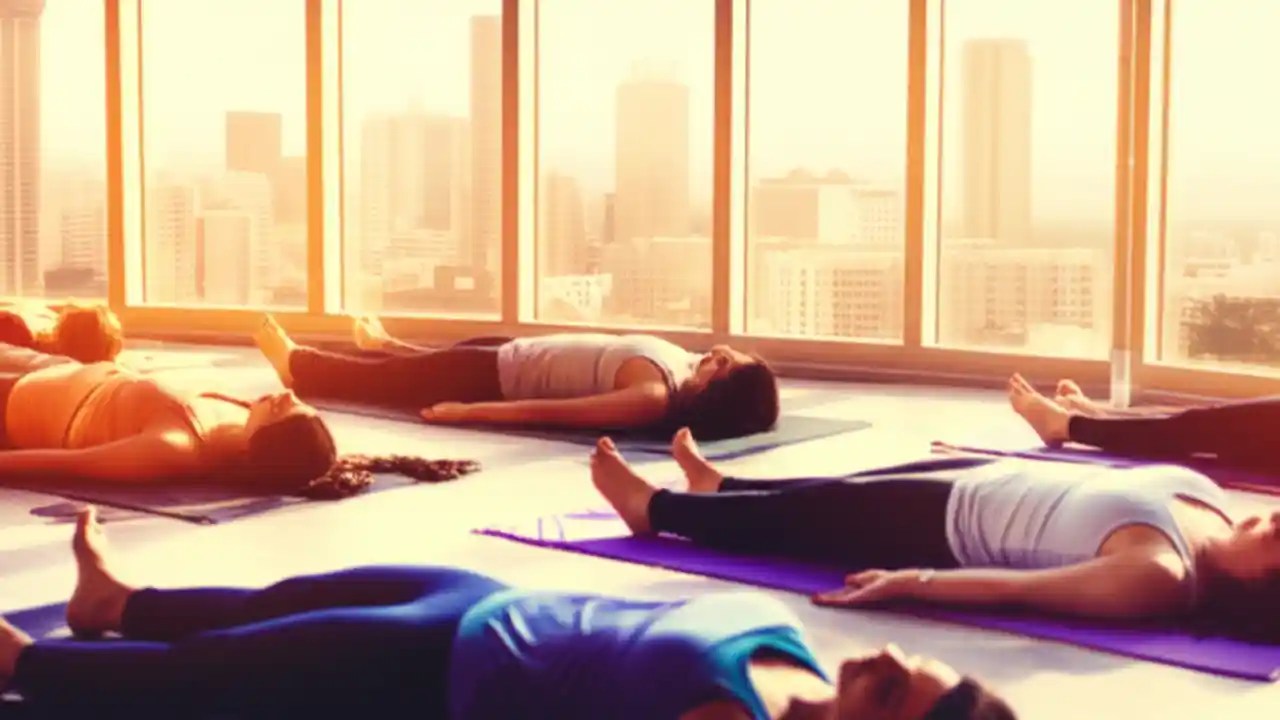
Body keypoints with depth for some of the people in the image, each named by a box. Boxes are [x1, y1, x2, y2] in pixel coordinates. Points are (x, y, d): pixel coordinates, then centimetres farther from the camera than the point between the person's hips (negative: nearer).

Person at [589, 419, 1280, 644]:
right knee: (816, 497, 26)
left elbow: (1016, 588, -34)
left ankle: (655, 507, 40)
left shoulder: (1160, 576, -37)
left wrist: (911, 580, -30)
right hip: (984, 483, 7)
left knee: (793, 517, 14)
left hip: (951, 525, -7)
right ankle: (719, 486, 57)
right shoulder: (1210, 505, -15)